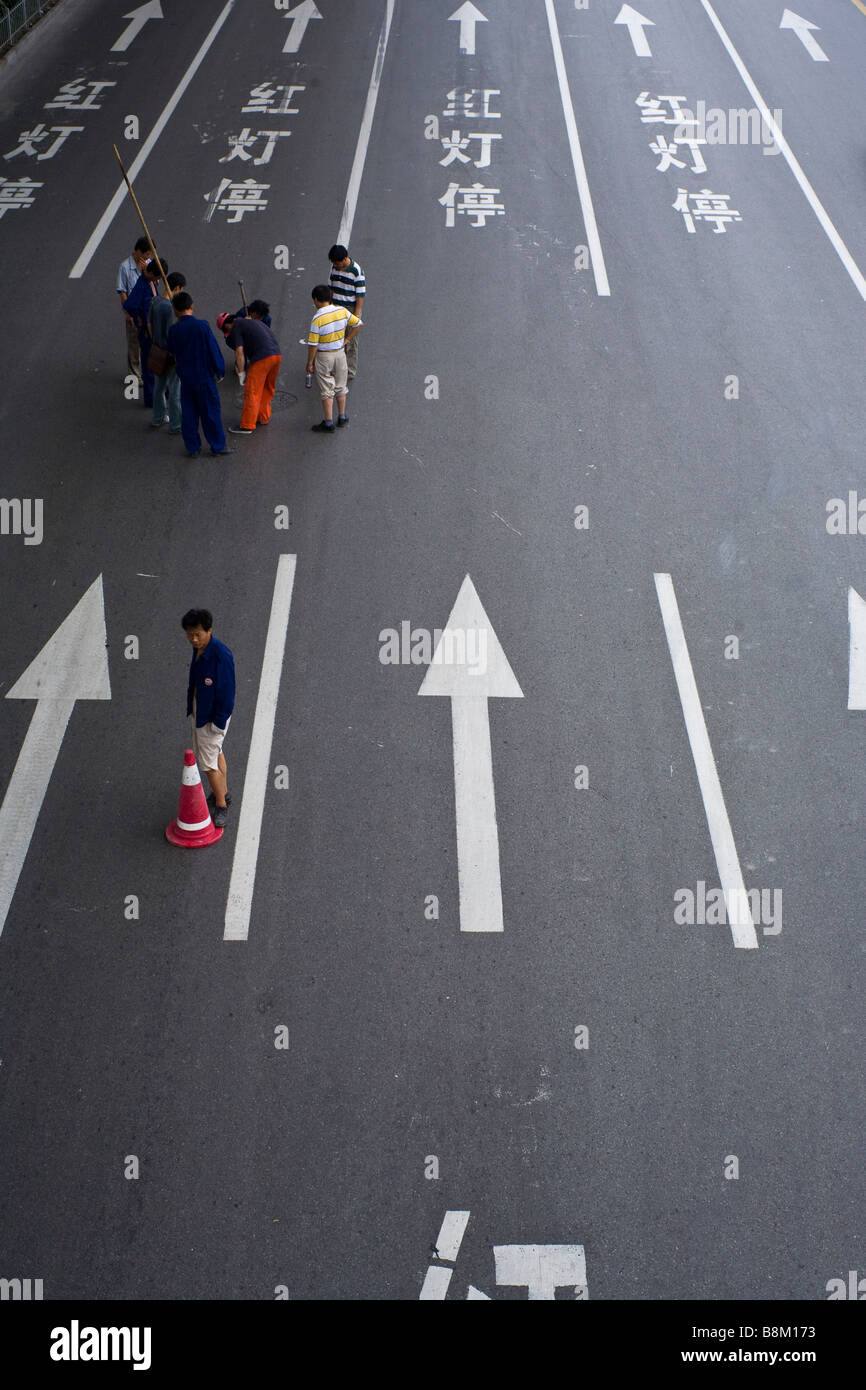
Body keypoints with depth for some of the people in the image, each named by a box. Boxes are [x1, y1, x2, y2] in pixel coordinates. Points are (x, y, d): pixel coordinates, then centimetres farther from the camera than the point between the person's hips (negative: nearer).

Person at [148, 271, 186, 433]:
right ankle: (175, 425, 12)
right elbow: (170, 334, -24)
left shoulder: (155, 303, 1)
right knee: (174, 390, 3)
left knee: (159, 386, 21)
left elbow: (150, 325, 12)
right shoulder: (170, 307, -24)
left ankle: (157, 419, 34)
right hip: (170, 354, -8)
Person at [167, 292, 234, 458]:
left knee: (188, 413, 12)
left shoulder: (174, 330, -7)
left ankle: (192, 447, 16)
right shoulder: (202, 326, -15)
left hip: (185, 378, 3)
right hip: (204, 377, -3)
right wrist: (220, 370, 2)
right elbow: (213, 349, -11)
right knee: (211, 412, 7)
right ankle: (218, 446, 15)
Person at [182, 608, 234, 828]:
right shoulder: (198, 648, -1)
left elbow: (227, 692, -23)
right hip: (199, 711, 9)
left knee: (208, 763, -3)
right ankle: (222, 794, 41)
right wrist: (191, 707, 16)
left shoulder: (221, 655, -29)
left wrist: (219, 722, -19)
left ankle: (221, 806, 13)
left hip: (212, 716, -9)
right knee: (216, 752, 24)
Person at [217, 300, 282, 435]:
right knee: (267, 389, 23)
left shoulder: (237, 327, 3)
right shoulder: (255, 322, 28)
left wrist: (241, 373, 0)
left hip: (262, 358, -8)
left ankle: (247, 425, 3)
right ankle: (264, 417, 34)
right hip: (277, 354, 8)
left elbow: (239, 352, -6)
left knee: (252, 392, -1)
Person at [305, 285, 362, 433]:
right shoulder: (342, 312, -6)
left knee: (326, 391, 5)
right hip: (340, 353, 5)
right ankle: (342, 417, 30)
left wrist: (309, 363, -9)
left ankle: (329, 423, 10)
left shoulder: (317, 318, -22)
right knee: (340, 387, 20)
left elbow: (312, 344, -20)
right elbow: (359, 324, 5)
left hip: (324, 356, -5)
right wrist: (347, 339, 8)